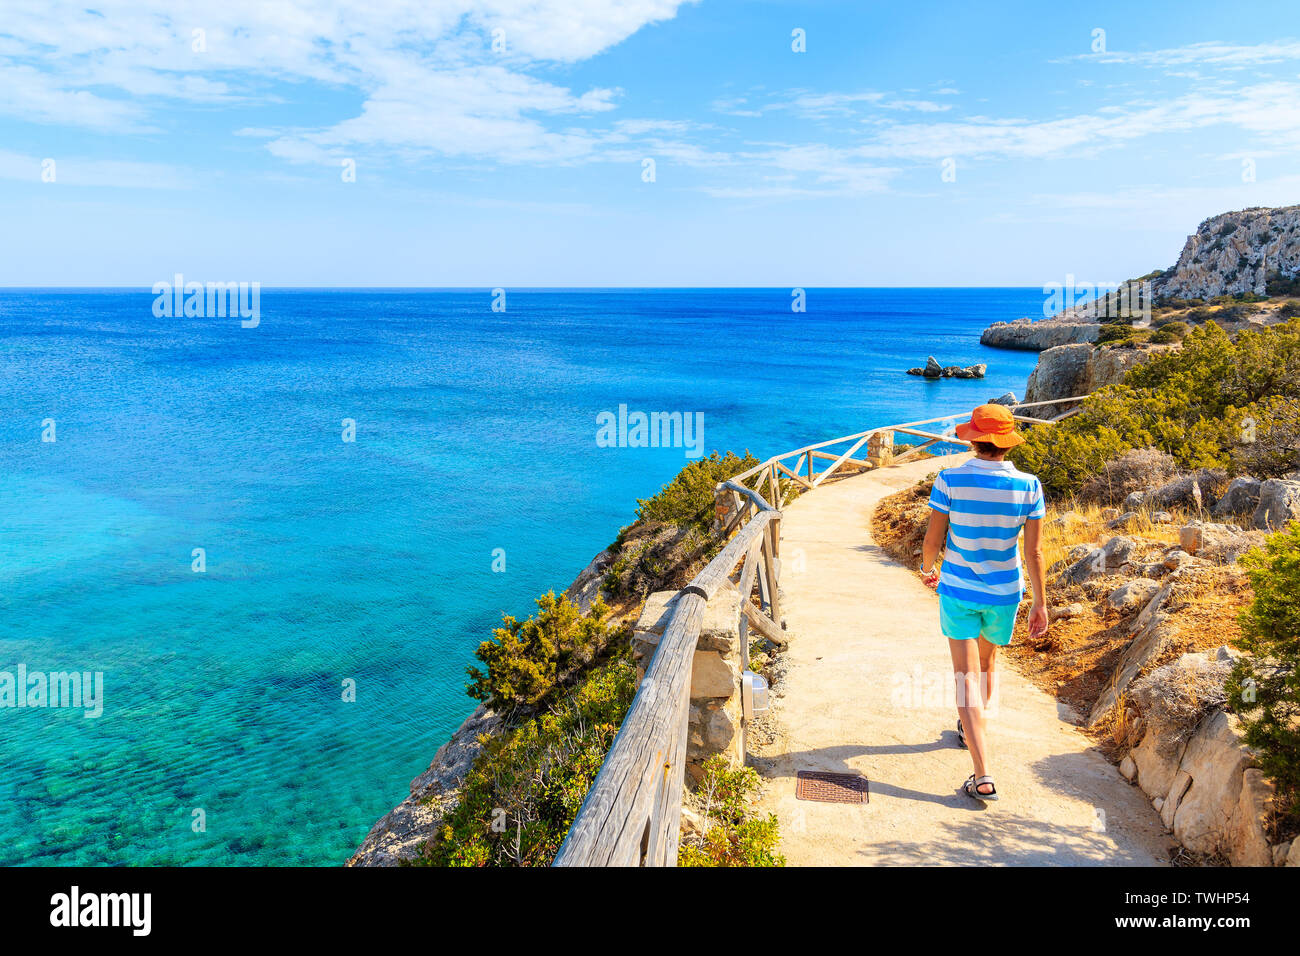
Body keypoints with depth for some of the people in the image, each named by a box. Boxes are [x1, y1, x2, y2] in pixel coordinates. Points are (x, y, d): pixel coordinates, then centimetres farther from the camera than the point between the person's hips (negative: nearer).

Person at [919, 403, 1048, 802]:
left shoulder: (950, 480, -16)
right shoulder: (1028, 486, -10)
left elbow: (933, 538, -9)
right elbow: (1034, 550, -7)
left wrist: (926, 568, 12)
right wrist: (1040, 603, 2)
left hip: (958, 589, -2)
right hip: (1004, 593, 2)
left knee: (967, 675, 2)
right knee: (988, 662, 26)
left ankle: (984, 776, -4)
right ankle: (972, 729, 49)